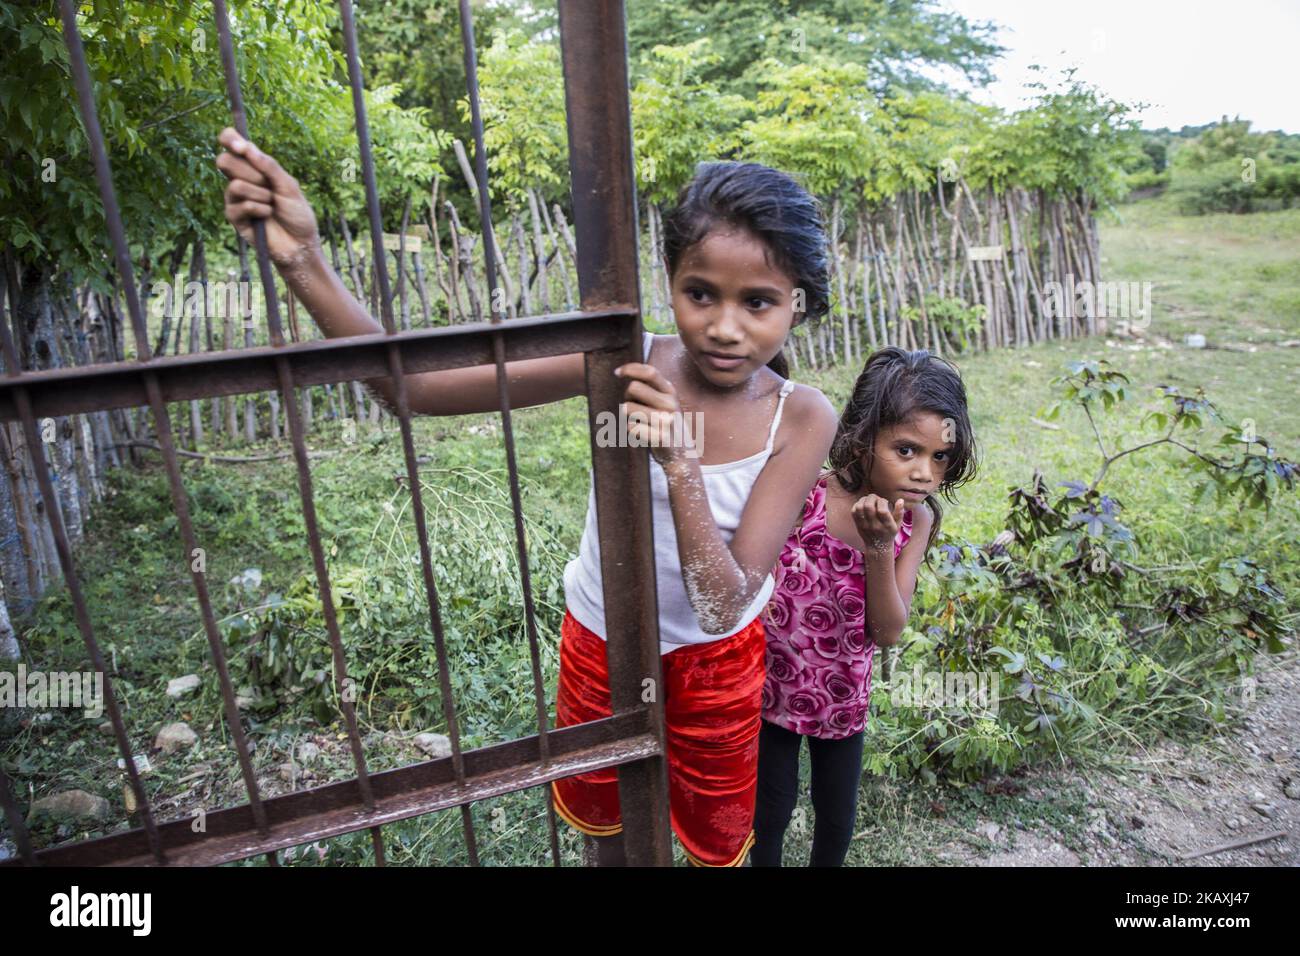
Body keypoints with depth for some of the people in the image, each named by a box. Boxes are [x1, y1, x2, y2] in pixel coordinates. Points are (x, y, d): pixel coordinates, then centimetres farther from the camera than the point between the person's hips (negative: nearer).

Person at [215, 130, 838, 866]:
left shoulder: (802, 420, -23)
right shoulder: (623, 363, -23)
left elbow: (722, 608, -28)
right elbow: (416, 387, -27)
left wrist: (680, 467, -42)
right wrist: (302, 259, -39)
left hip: (715, 662, 0)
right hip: (600, 641, 1)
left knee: (716, 840, 25)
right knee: (603, 817, 29)